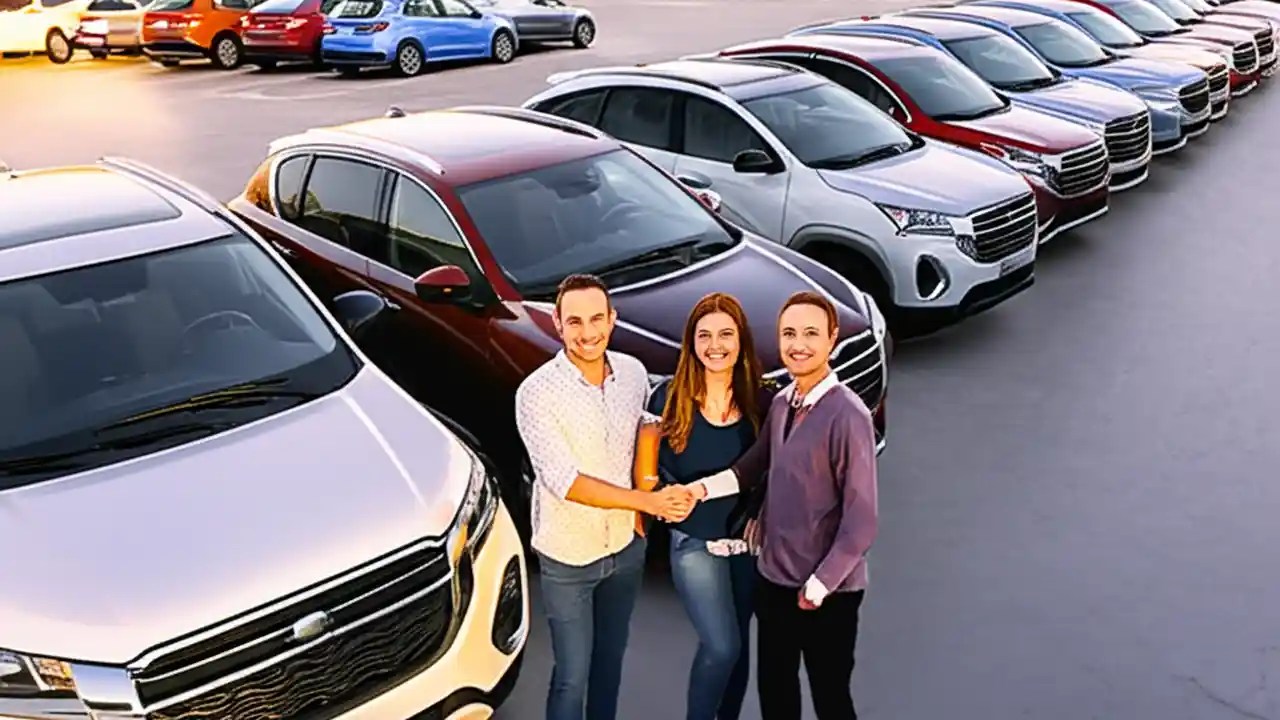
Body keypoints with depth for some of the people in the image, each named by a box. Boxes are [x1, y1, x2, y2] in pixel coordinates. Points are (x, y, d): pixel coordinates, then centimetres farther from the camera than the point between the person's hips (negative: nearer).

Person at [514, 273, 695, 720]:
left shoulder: (633, 373, -5)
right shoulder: (536, 393, -20)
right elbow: (563, 481, -24)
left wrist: (642, 518, 2)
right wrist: (649, 501, -27)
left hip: (626, 546, 5)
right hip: (568, 557, -4)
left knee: (610, 661, 21)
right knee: (573, 675, 4)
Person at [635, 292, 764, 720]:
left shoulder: (759, 399, -4)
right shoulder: (669, 397, -8)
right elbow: (649, 465, 1)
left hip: (748, 541, 3)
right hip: (695, 543, -2)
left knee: (738, 646, 14)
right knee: (721, 647, -11)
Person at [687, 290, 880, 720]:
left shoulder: (847, 415, -20)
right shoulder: (780, 403, 1)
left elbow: (861, 518, -20)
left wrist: (819, 585, -15)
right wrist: (703, 488, -6)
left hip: (827, 591, -6)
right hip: (773, 578, 6)